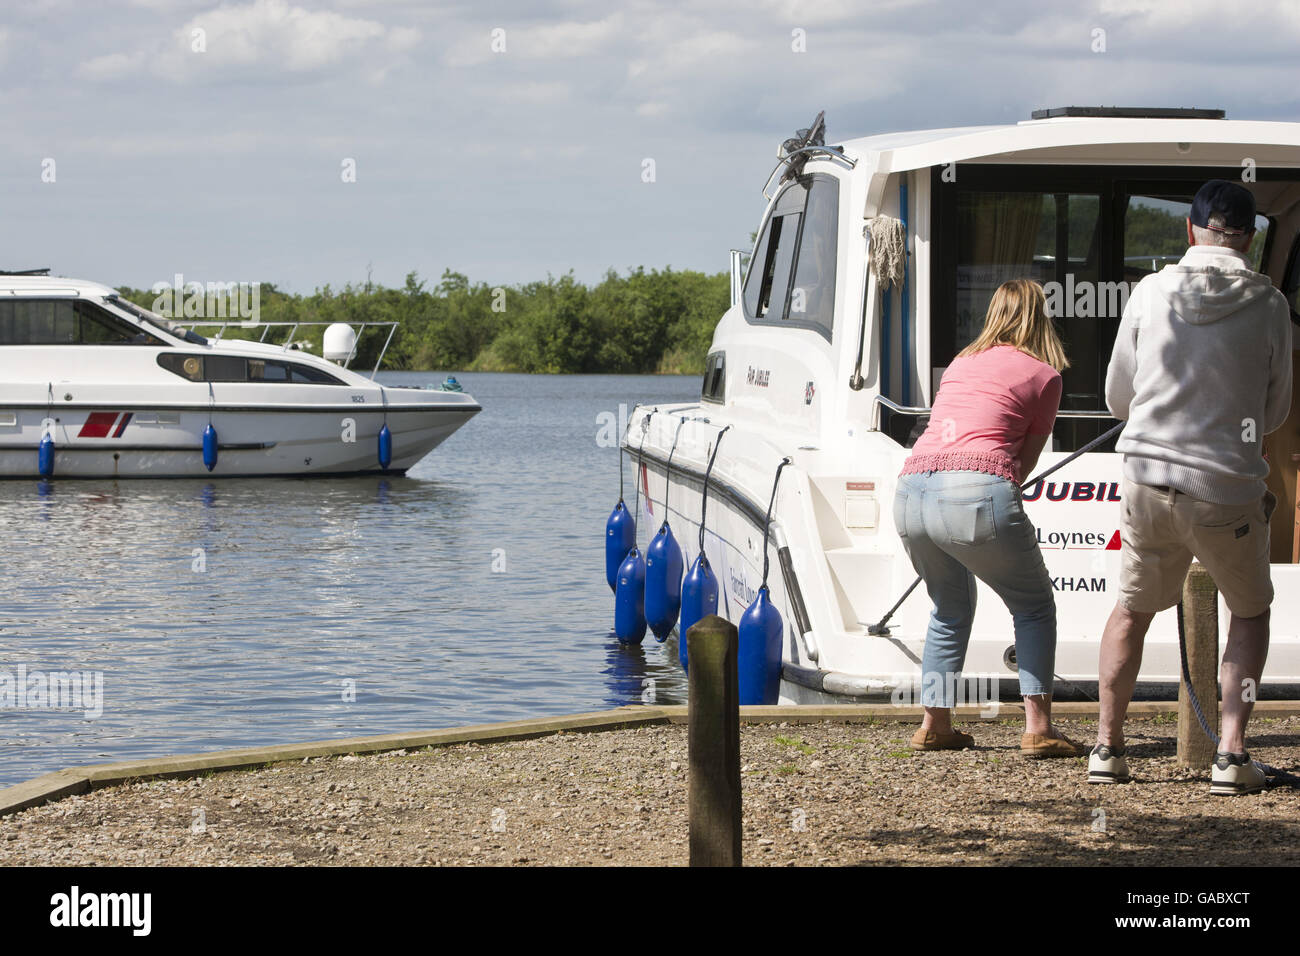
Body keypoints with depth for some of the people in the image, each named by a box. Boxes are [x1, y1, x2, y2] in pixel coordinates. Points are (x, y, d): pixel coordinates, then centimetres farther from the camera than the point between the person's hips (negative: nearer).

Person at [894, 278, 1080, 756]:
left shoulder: (961, 363, 27)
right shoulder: (1044, 375, 12)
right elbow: (1026, 458, 15)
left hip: (911, 489, 5)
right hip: (977, 492, -5)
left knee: (950, 609, 27)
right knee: (1034, 607, 13)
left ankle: (934, 724, 23)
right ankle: (1038, 728, 3)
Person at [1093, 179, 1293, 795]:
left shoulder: (1152, 291, 0)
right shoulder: (1268, 305, -3)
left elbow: (1117, 396, 10)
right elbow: (1274, 412, 9)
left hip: (1147, 475, 2)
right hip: (1229, 489, -1)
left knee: (1132, 610, 23)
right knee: (1250, 613, 20)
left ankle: (1107, 747, 21)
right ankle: (1230, 756, 8)